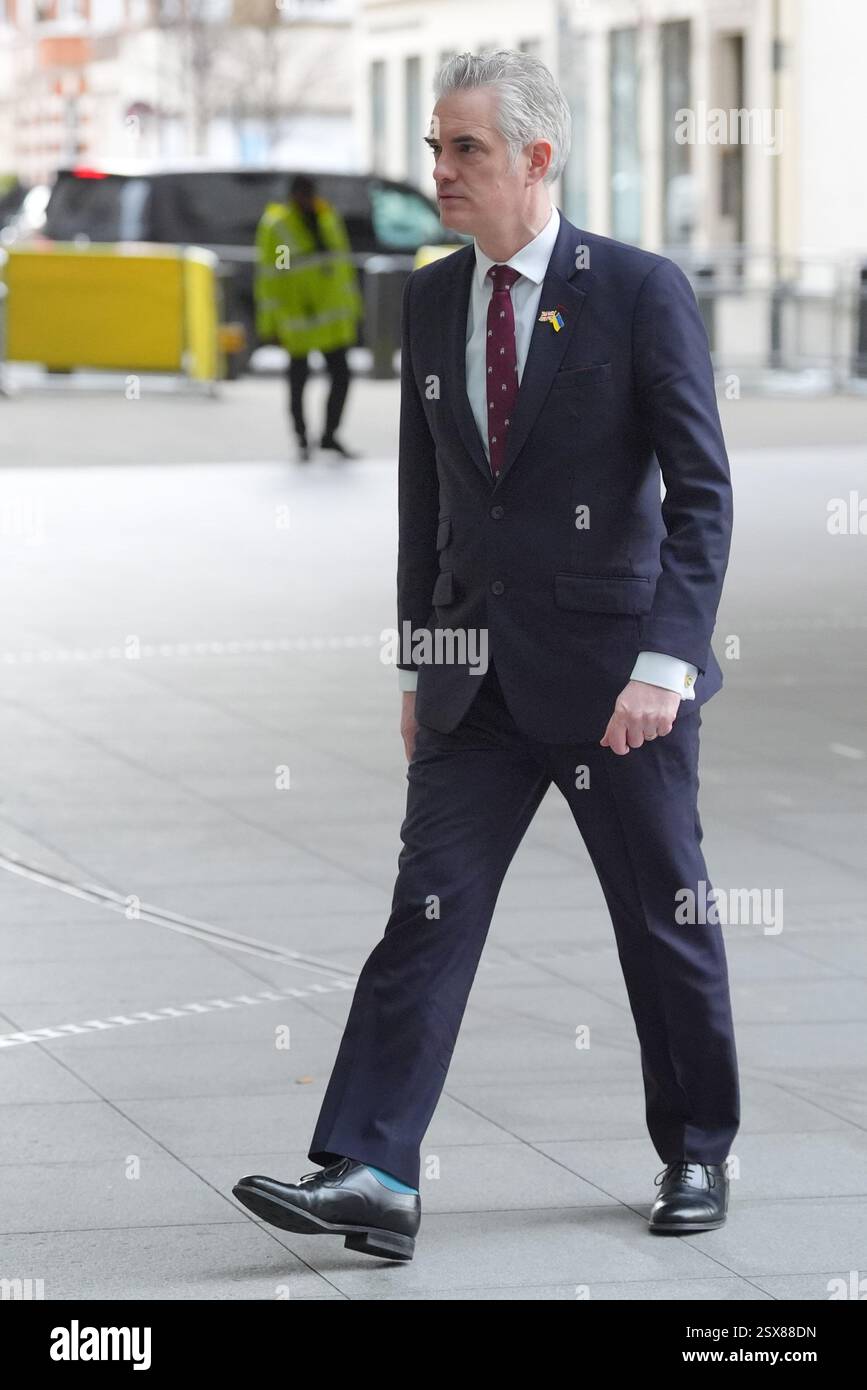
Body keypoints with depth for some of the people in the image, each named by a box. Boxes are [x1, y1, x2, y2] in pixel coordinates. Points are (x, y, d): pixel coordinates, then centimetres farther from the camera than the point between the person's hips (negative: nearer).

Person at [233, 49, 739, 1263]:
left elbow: (701, 492, -10)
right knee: (431, 905, -6)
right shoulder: (432, 299, 8)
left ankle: (697, 1156, 24)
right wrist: (419, 663, 14)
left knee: (662, 920, 7)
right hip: (479, 677, 4)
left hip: (612, 666, -4)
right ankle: (370, 1176, -13)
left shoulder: (641, 292, -8)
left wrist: (664, 662, -19)